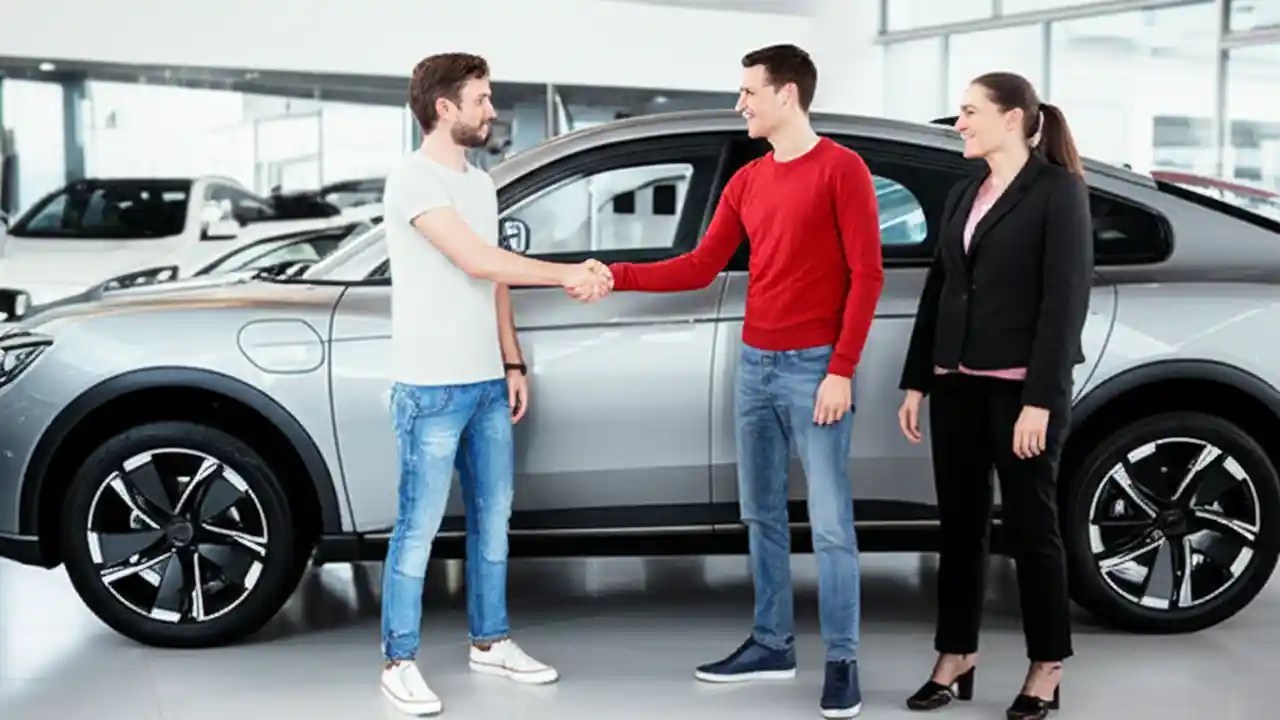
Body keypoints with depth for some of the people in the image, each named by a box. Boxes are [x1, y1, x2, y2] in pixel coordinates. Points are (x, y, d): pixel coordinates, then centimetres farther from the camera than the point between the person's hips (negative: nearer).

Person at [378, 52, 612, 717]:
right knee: (418, 528, -2)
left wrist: (513, 365, 15)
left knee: (492, 516, 15)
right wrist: (567, 275, -16)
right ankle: (399, 662, 8)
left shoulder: (480, 183, 15)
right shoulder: (411, 179, -13)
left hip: (486, 383, 8)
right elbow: (478, 261, -21)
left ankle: (490, 642, 28)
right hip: (431, 388, -8)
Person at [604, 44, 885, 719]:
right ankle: (771, 643, 22)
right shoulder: (746, 181, 13)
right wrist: (618, 275, 2)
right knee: (761, 514, 11)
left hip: (815, 368, -7)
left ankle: (842, 661, 4)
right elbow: (700, 267, 13)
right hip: (755, 366, 7)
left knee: (829, 522, -4)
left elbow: (866, 274, -10)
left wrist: (842, 370, -14)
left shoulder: (841, 168, -6)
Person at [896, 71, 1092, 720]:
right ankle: (955, 660, 18)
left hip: (1022, 386, -6)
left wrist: (1041, 399, -18)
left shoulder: (1058, 191, -6)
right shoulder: (962, 196, 14)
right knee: (959, 524, 9)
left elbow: (1065, 299, -12)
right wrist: (917, 381, 11)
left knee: (1029, 526, 3)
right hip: (957, 384, 6)